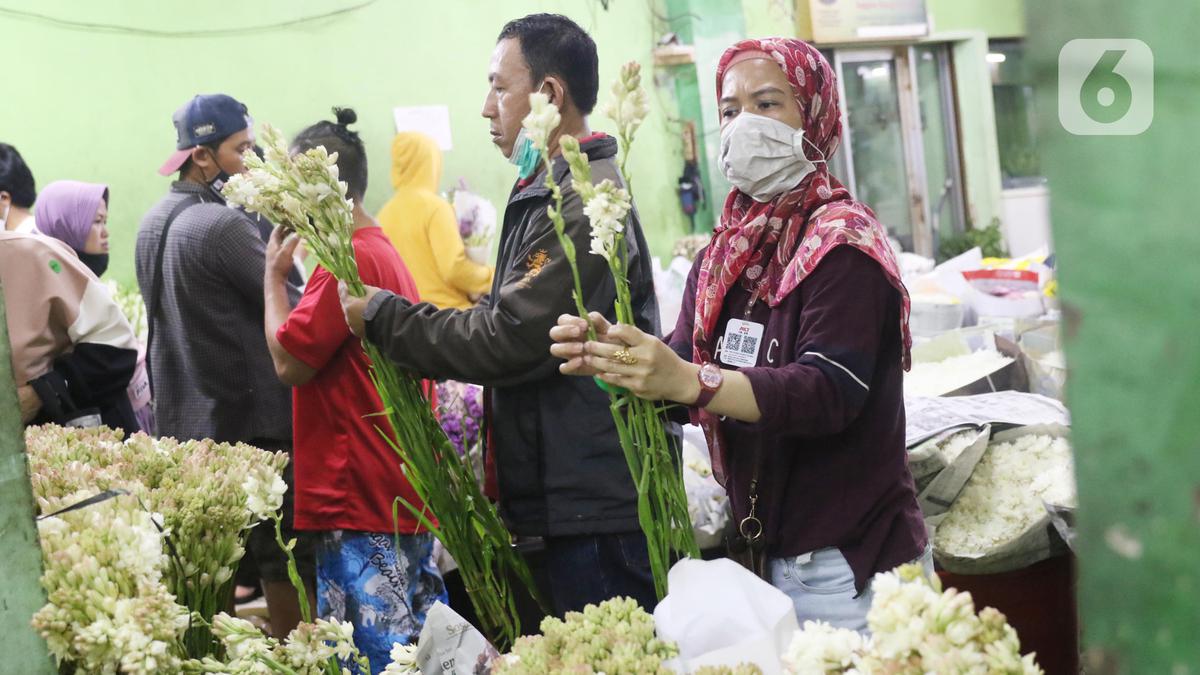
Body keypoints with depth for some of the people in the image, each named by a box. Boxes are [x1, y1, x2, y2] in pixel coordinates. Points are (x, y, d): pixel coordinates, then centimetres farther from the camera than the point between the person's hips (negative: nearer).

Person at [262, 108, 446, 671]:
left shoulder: (349, 259, -15)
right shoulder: (385, 252, 18)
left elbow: (289, 361, -13)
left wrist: (275, 274, -4)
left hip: (361, 500, -10)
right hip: (402, 493, 10)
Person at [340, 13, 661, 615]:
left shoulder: (582, 202, -18)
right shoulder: (547, 192, 16)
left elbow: (510, 339, -21)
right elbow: (513, 320, 20)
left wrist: (382, 317, -9)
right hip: (573, 501, 10)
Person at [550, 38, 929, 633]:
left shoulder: (842, 242, -12)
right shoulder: (723, 253, 9)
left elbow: (829, 392, -24)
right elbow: (681, 365, 2)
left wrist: (689, 380, -36)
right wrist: (610, 357, -20)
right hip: (771, 553, 6)